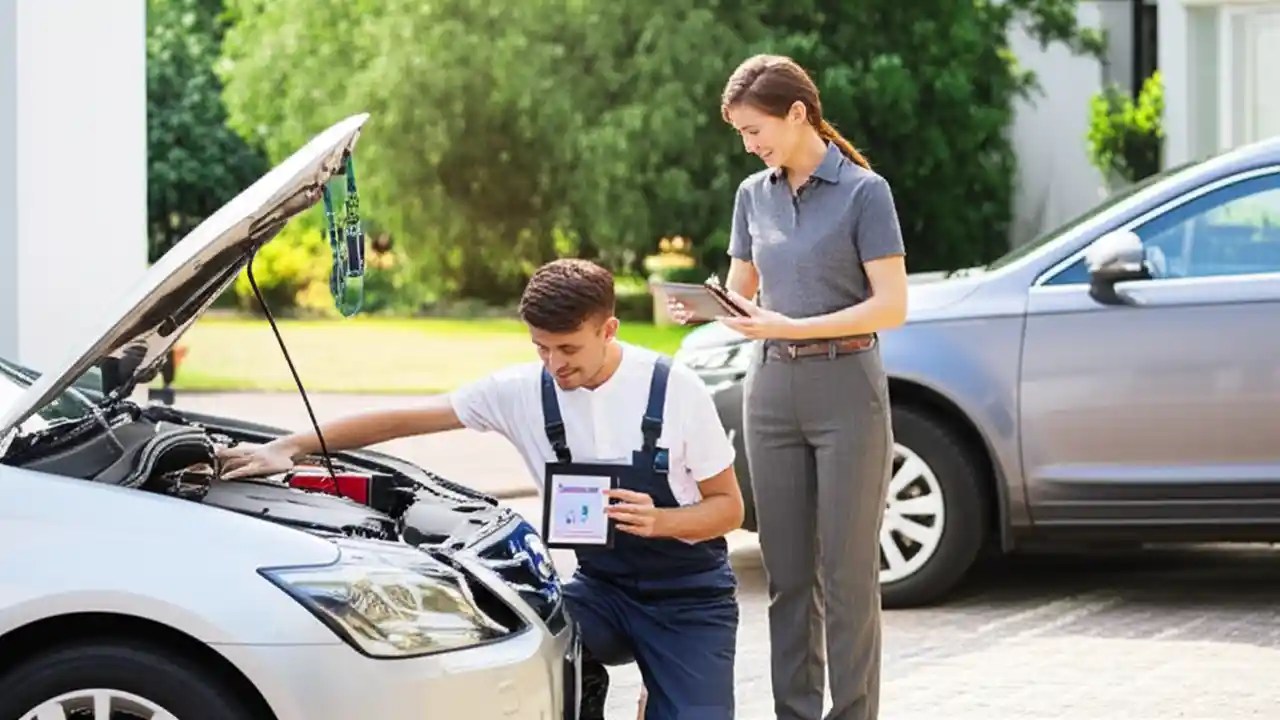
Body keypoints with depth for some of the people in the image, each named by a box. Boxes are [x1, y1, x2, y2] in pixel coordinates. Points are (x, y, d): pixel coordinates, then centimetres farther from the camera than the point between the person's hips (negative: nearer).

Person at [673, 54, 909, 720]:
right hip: (772, 390, 5)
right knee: (787, 574, 7)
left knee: (846, 575, -4)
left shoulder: (863, 191, -6)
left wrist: (792, 327, -18)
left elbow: (891, 305, -11)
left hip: (845, 390, -5)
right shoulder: (753, 194, 11)